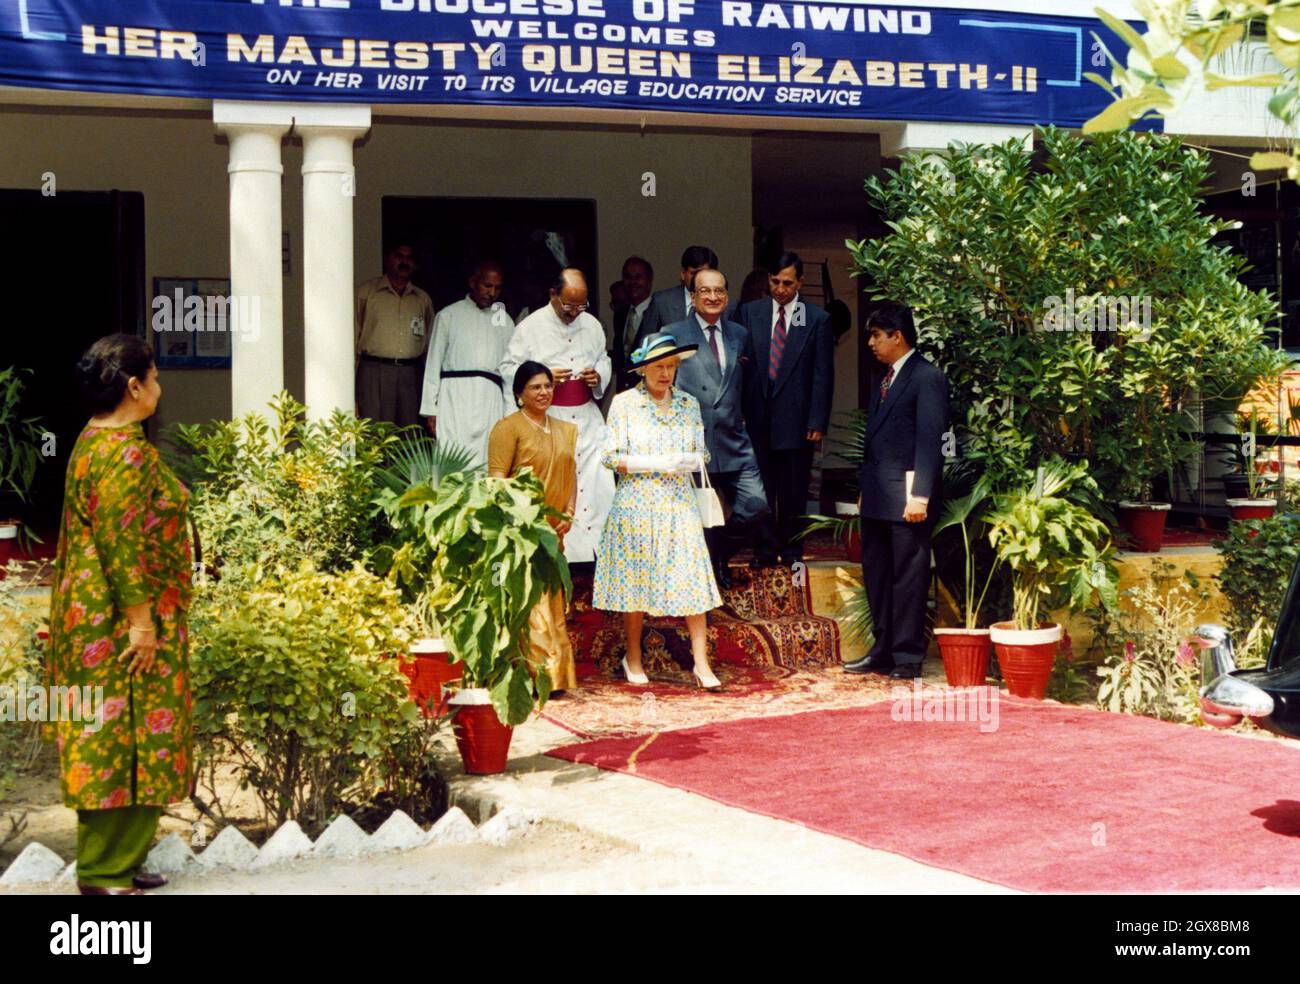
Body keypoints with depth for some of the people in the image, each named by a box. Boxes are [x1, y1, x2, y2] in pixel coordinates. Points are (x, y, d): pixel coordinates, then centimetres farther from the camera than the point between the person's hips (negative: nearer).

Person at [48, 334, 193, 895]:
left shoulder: (95, 441, 14)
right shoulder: (124, 451, -18)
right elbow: (125, 542, -22)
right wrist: (142, 621, -21)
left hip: (95, 614, 10)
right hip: (122, 621, -10)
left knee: (108, 739, 13)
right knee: (123, 741, -4)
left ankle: (112, 862, 20)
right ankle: (105, 872, 2)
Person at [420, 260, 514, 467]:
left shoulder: (504, 320, 16)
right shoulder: (448, 315, 8)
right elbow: (433, 363, 7)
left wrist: (510, 412, 7)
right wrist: (430, 409, 2)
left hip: (491, 400, 3)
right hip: (455, 396, -2)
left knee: (486, 462, -4)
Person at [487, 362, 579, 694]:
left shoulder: (565, 430, 18)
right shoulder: (508, 427, -3)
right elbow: (497, 477, -9)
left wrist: (568, 514, 5)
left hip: (553, 530, 7)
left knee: (552, 600, 8)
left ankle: (555, 674, 14)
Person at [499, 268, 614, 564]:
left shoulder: (592, 325, 9)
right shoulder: (531, 326, -4)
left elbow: (604, 360, 23)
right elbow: (507, 369, -1)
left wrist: (599, 376, 0)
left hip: (587, 417, 4)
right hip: (547, 418, -4)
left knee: (599, 481, -3)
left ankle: (599, 548, 6)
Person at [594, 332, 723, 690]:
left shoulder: (688, 404, 10)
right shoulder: (624, 403, 0)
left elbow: (700, 453, 13)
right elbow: (610, 457, -4)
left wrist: (690, 461, -11)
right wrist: (655, 463, -14)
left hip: (679, 502, 2)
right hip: (637, 503, -2)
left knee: (693, 580, -6)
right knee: (636, 578, 4)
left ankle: (701, 662, -3)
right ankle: (633, 658, 20)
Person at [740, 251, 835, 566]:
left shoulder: (817, 320, 1)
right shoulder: (750, 313, 7)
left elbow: (823, 375, 0)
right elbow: (741, 362, 7)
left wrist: (818, 422, -6)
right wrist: (739, 411, 0)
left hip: (796, 420, -1)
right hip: (757, 419, 2)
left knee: (794, 492, 5)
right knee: (760, 488, 5)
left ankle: (792, 551, 16)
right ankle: (765, 550, 14)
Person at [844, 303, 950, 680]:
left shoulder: (926, 377, -10)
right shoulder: (887, 377, 17)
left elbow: (931, 441, -16)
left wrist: (919, 497, -20)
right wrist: (865, 488, 15)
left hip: (906, 498, -9)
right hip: (877, 498, 9)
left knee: (908, 576, -2)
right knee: (877, 575, 12)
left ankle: (908, 657, 4)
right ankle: (882, 652, 21)